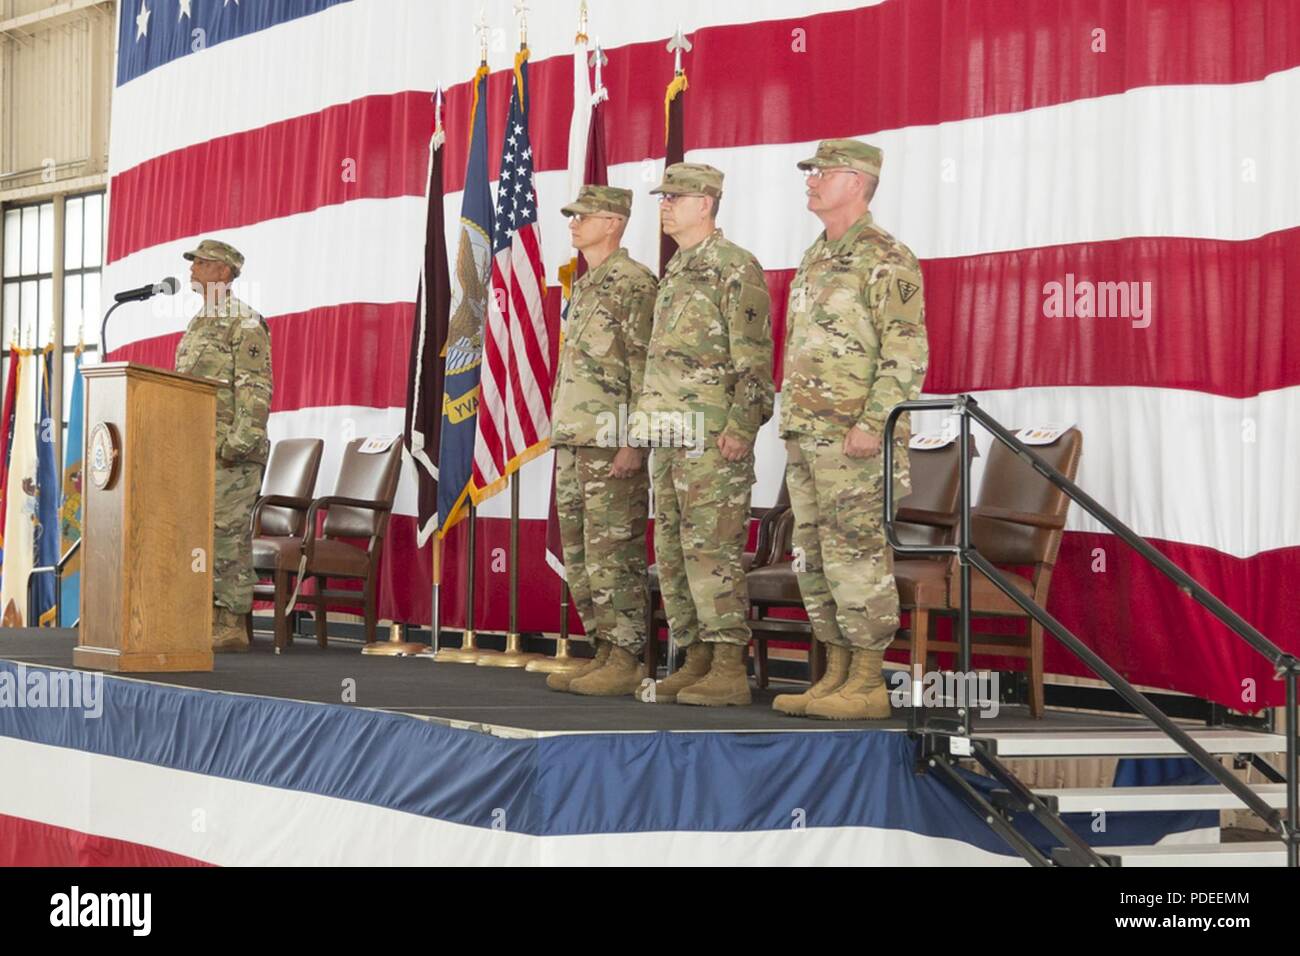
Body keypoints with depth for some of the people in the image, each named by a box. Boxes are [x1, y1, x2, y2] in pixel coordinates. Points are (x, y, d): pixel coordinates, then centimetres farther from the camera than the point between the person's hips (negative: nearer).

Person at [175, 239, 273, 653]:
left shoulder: (244, 322, -8)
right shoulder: (201, 323, 21)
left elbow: (256, 387, -15)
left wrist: (240, 443, -23)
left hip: (231, 452, -9)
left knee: (226, 534, -10)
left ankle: (233, 627, -8)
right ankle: (213, 623, 9)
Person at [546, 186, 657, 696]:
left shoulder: (634, 283, -10)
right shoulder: (584, 286, 20)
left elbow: (646, 367, -15)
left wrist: (634, 443, -20)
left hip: (612, 442, -10)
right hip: (573, 440, 10)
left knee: (613, 553, -9)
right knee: (579, 555, 10)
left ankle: (625, 662, -6)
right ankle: (604, 653, 15)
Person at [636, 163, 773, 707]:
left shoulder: (735, 268, -7)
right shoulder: (676, 273, 21)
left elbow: (754, 357, -14)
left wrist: (740, 426, -21)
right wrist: (649, 427, 21)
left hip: (713, 436, -10)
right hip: (669, 435, 10)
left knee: (712, 548, -12)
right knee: (673, 552, 9)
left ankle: (730, 671, -11)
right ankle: (696, 661, 14)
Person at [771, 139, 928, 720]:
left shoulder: (885, 260, -9)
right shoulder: (815, 259, 20)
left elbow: (907, 352, -16)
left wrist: (872, 422, -22)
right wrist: (792, 422, 19)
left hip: (855, 439, -9)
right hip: (805, 436, 10)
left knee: (857, 556, -8)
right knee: (813, 560, 10)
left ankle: (867, 685, -3)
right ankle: (836, 675, 16)